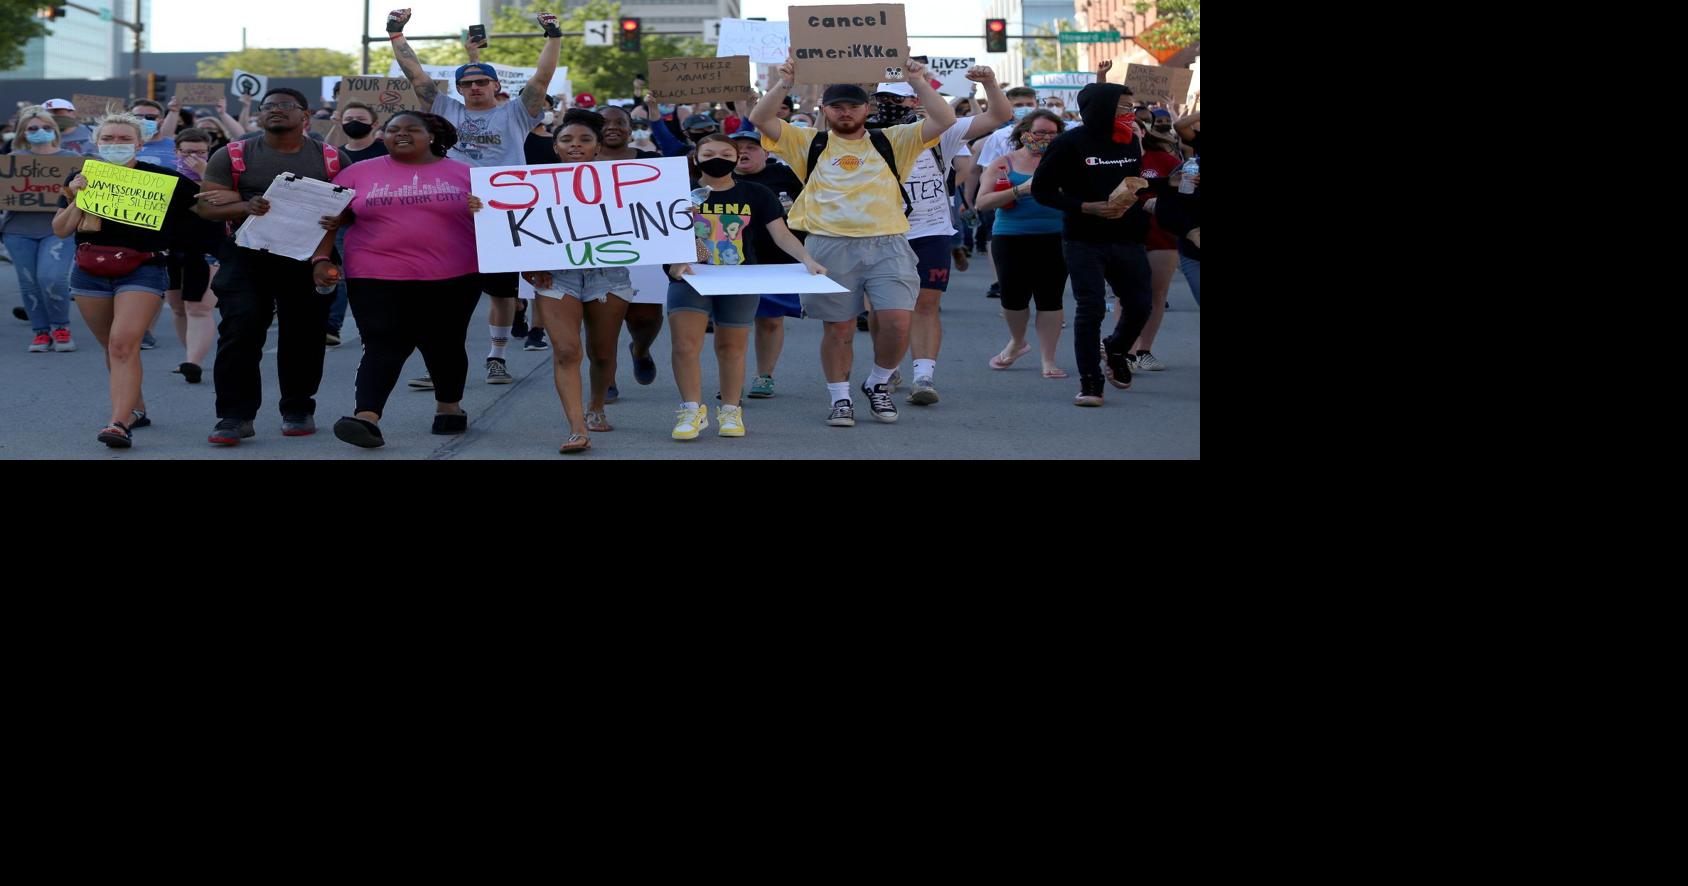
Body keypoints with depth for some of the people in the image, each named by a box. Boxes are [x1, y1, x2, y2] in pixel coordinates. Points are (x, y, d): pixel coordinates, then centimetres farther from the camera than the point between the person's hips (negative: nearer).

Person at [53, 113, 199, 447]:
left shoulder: (163, 179, -2)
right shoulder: (81, 179, 7)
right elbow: (60, 230, 2)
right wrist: (76, 199, -10)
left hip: (143, 271, -4)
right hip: (89, 272, 4)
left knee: (123, 344, -20)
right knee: (112, 347, 13)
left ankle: (119, 423, -27)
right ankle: (136, 409, 32)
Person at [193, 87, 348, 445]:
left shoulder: (333, 159, 6)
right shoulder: (233, 156, 4)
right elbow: (206, 205, -1)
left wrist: (340, 217, -18)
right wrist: (245, 207, -20)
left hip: (308, 259, 1)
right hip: (248, 257, -1)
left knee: (303, 336, 6)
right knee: (239, 333, -11)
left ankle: (298, 410, 21)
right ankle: (235, 416, -8)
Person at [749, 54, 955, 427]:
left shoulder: (892, 142, 12)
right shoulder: (809, 144, 13)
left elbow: (944, 120, 3)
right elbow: (760, 120, 3)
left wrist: (918, 82, -7)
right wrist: (784, 84, -9)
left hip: (888, 245, 0)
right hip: (831, 246, 0)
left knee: (898, 321, -10)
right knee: (839, 328, 3)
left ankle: (878, 383, 14)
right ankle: (840, 399, 17)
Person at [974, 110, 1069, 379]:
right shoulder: (1004, 164, 4)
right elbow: (982, 202, -6)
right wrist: (1020, 190, -16)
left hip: (1054, 240, 0)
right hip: (1012, 240, 0)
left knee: (1050, 298, -2)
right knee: (1013, 296, 1)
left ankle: (1048, 360, 7)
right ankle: (1017, 342, 31)